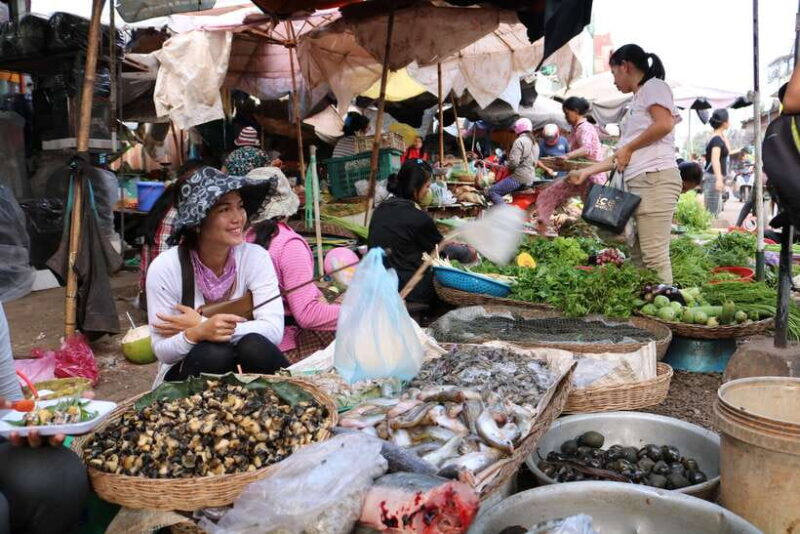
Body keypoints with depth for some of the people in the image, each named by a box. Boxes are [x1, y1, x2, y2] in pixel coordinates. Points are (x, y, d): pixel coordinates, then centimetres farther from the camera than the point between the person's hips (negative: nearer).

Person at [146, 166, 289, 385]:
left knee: (254, 345, -30)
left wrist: (199, 326, -25)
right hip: (187, 375, -1)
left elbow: (274, 329, -22)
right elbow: (162, 351, -14)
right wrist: (198, 333, -36)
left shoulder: (255, 257, -12)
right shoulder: (165, 268, -15)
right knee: (214, 352, -33)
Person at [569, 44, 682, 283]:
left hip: (655, 178, -9)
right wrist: (586, 172, 26)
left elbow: (664, 124, -16)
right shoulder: (637, 100, 28)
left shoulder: (653, 86, 4)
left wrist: (628, 147, -5)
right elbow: (622, 157, 26)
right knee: (639, 257, 4)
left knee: (654, 257, -14)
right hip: (637, 182, 9)